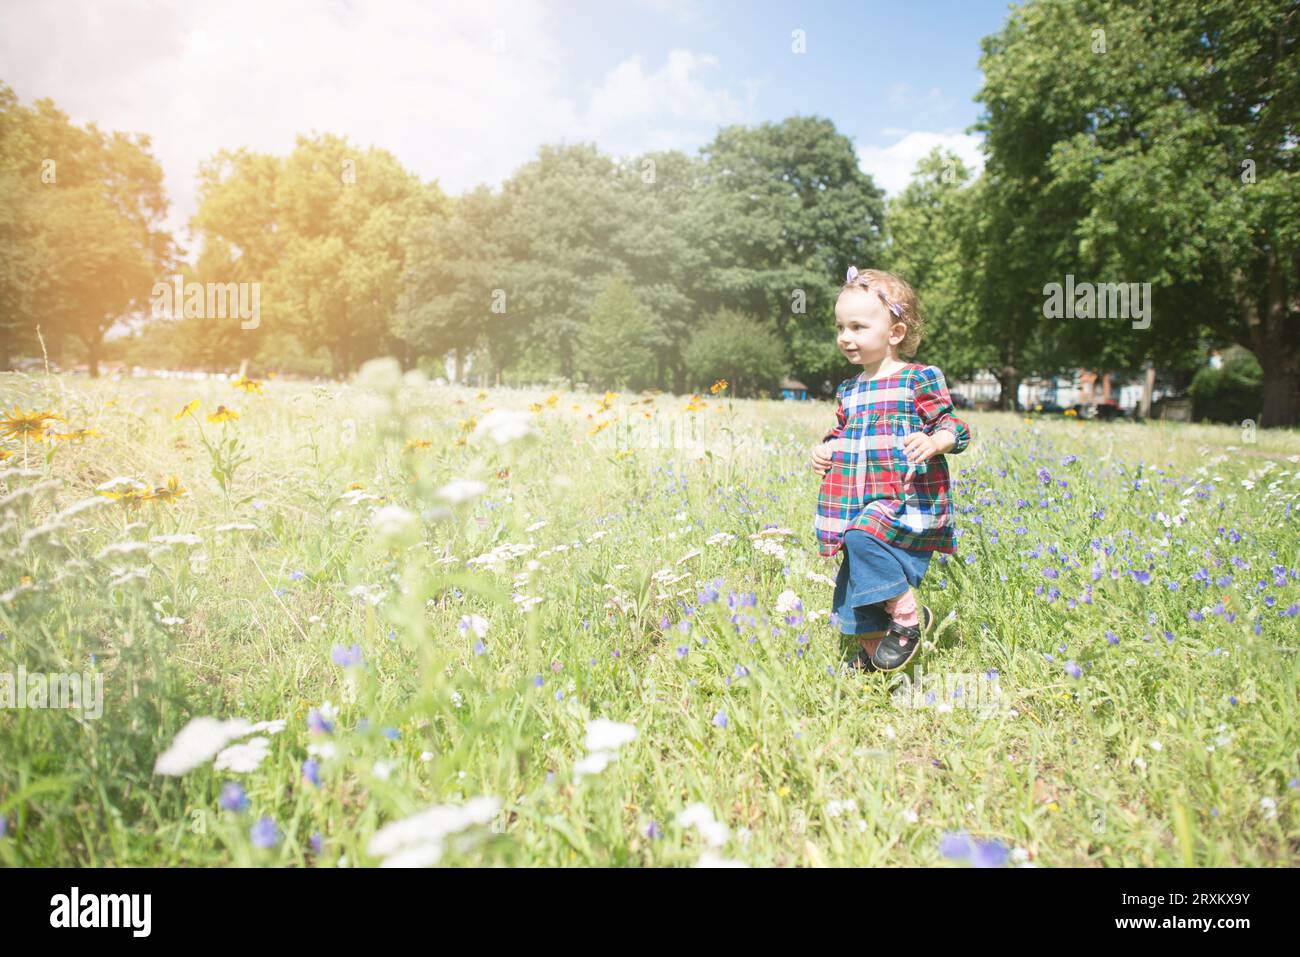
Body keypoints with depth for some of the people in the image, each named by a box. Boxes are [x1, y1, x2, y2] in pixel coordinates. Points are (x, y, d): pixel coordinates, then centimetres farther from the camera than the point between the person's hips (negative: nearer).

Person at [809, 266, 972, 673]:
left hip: (910, 499, -7)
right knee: (852, 586, 8)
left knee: (862, 536, -32)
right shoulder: (848, 391, 16)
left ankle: (907, 614, -15)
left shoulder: (920, 379, -4)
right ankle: (872, 653, 29)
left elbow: (953, 426, -5)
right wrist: (825, 450, 7)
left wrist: (933, 443, -27)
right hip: (863, 503, 7)